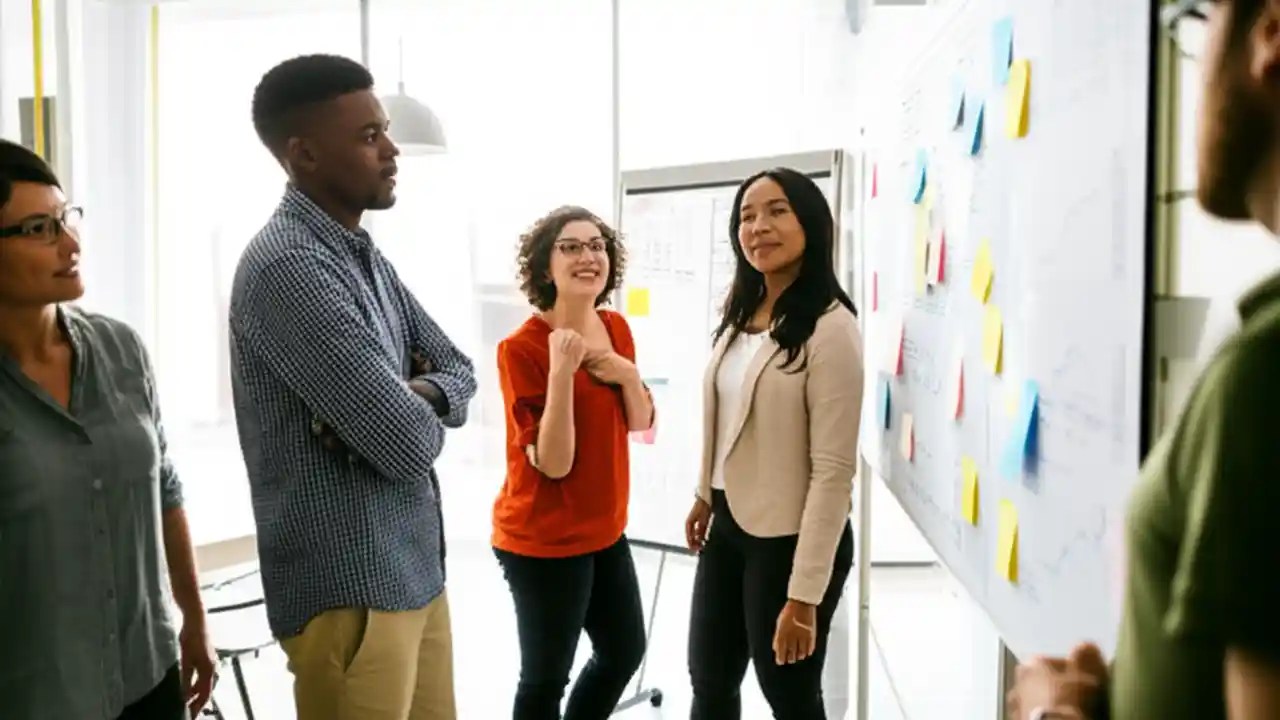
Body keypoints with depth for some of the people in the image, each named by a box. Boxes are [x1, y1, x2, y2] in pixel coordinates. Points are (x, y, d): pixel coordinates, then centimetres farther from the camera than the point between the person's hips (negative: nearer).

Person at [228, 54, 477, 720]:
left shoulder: (364, 255, 10)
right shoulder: (287, 266, -20)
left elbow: (458, 372, 12)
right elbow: (409, 444, -25)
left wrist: (416, 396, -10)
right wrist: (418, 415, -2)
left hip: (416, 569, 9)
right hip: (351, 588, -9)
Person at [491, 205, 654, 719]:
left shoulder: (615, 328, 2)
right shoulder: (522, 347, -20)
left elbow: (640, 424, 9)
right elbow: (553, 463, -22)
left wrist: (628, 374, -10)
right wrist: (561, 371, -32)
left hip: (605, 529, 8)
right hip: (542, 538, -8)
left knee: (625, 652, 22)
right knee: (547, 675, 4)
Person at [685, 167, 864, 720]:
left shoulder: (829, 328, -20)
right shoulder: (741, 315, 5)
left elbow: (833, 470, -21)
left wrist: (804, 595, -21)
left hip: (790, 539, -8)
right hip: (730, 525, 8)